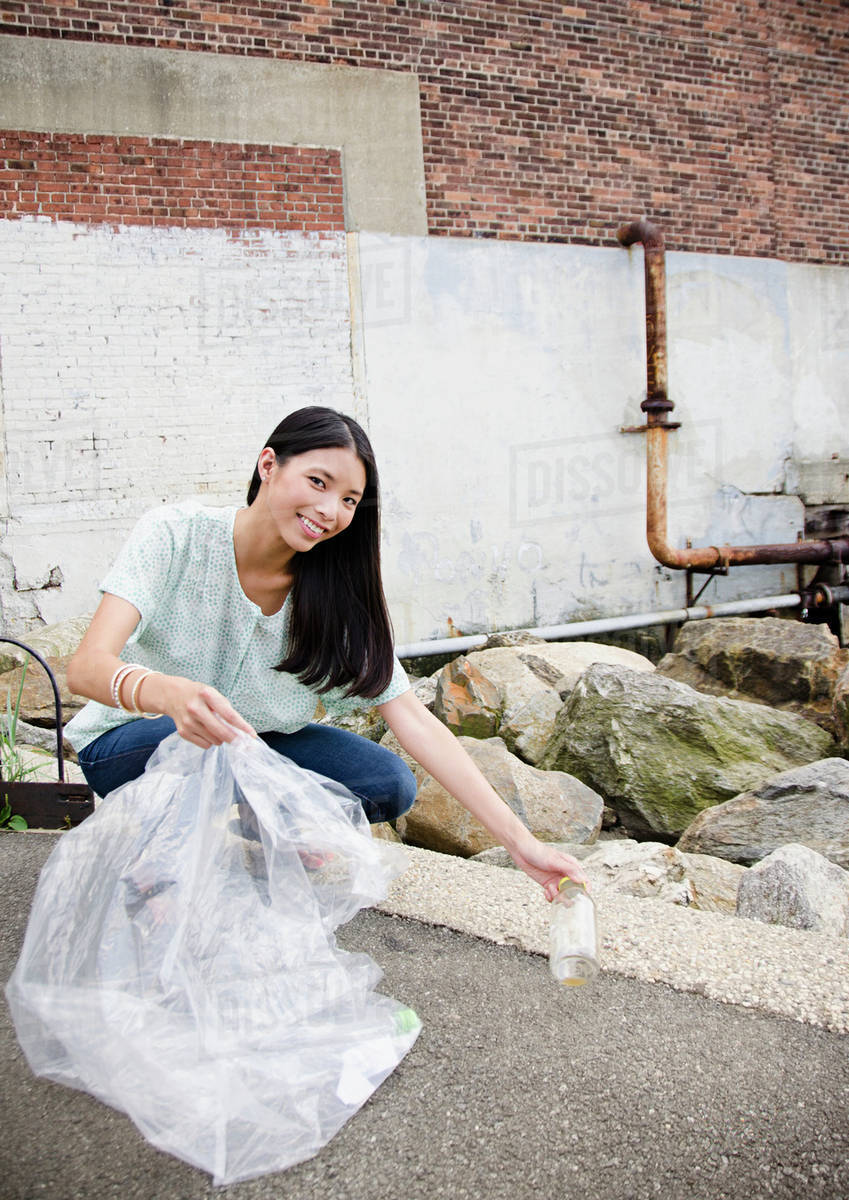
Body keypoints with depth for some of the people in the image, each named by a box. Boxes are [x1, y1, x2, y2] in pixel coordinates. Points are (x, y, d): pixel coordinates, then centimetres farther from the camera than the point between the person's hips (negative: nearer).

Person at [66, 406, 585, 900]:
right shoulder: (176, 535, -23)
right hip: (128, 745, -3)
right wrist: (168, 693, -58)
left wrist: (519, 839, -26)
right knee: (213, 743, -36)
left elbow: (415, 720, -18)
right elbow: (87, 666, -33)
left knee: (390, 783, -17)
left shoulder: (337, 594, -14)